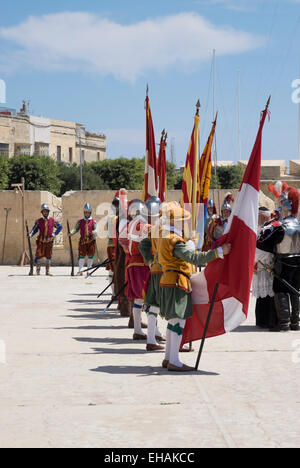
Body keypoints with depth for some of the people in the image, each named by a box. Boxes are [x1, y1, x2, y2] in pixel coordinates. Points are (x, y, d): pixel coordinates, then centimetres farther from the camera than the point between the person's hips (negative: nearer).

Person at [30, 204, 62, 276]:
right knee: (38, 255, -4)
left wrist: (55, 234, 6)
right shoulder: (39, 221, 1)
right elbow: (35, 229, 0)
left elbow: (60, 227, 15)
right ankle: (38, 271, 4)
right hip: (41, 241, -1)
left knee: (48, 256, 3)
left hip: (49, 241, 1)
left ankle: (47, 271, 10)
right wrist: (30, 234, -17)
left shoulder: (53, 220, 3)